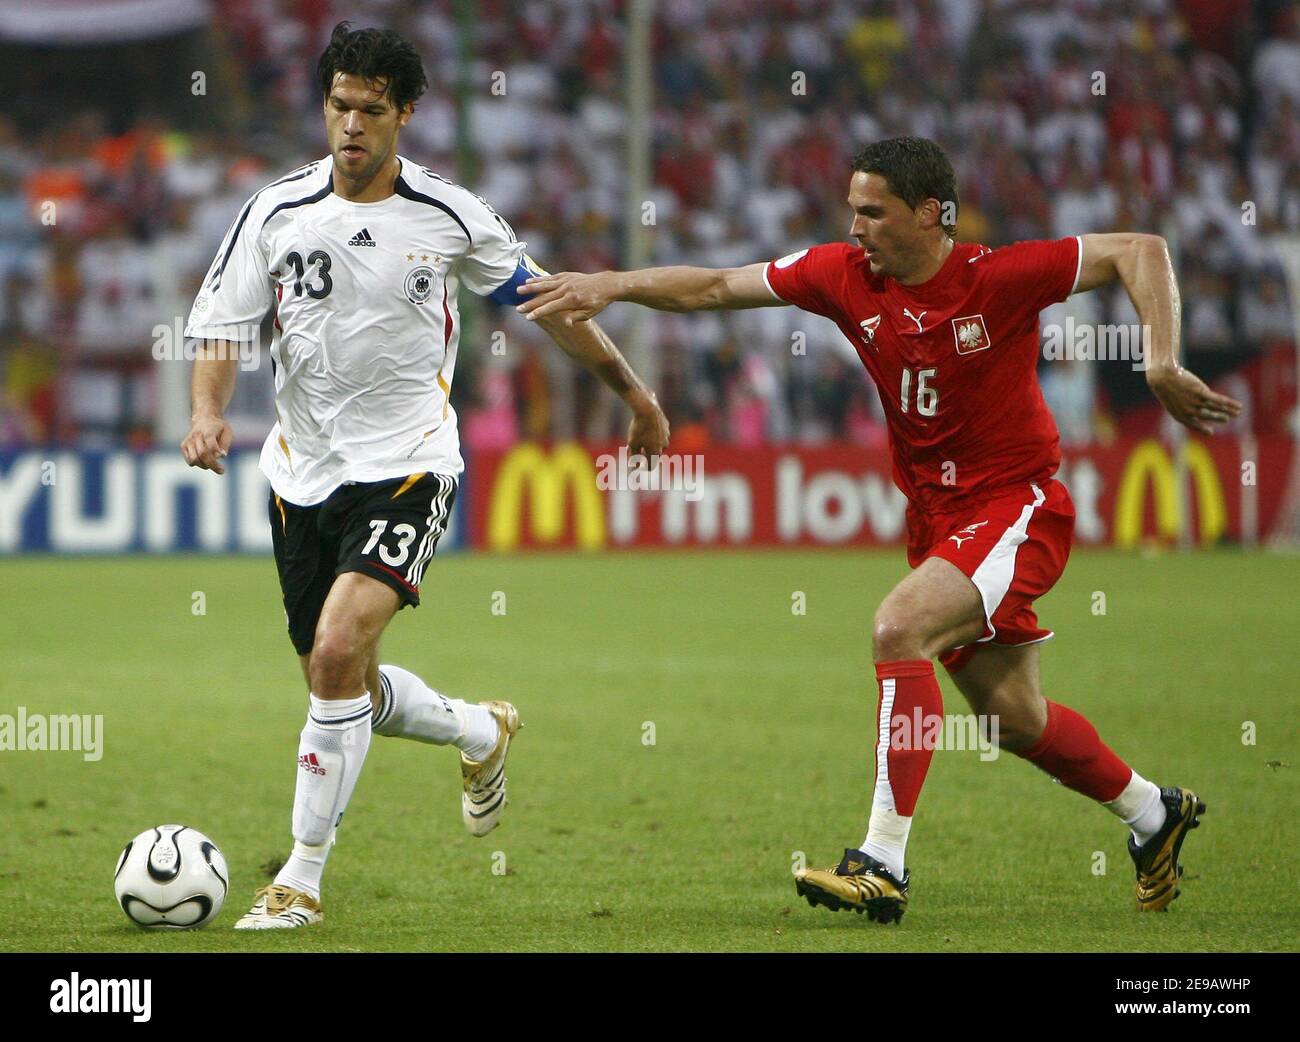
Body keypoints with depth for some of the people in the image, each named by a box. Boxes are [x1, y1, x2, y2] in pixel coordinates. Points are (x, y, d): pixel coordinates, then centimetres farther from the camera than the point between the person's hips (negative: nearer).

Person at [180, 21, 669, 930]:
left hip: (407, 465, -4)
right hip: (304, 469, 4)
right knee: (344, 688, 10)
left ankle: (301, 882, -15)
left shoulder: (449, 217, -4)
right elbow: (221, 325, 2)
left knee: (338, 652, -23)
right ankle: (483, 733, 43)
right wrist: (209, 410, -18)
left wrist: (631, 389, 18)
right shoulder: (277, 212, -1)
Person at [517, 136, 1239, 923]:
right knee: (1012, 716, 14)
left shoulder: (999, 277, -18)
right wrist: (611, 285, -9)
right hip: (937, 519, 7)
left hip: (1018, 505, -7)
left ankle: (883, 863, -29)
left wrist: (1162, 365, -24)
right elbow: (717, 288, 1)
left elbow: (1142, 252, -14)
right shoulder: (846, 276, -3)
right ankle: (1154, 813, 41)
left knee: (900, 626, -28)